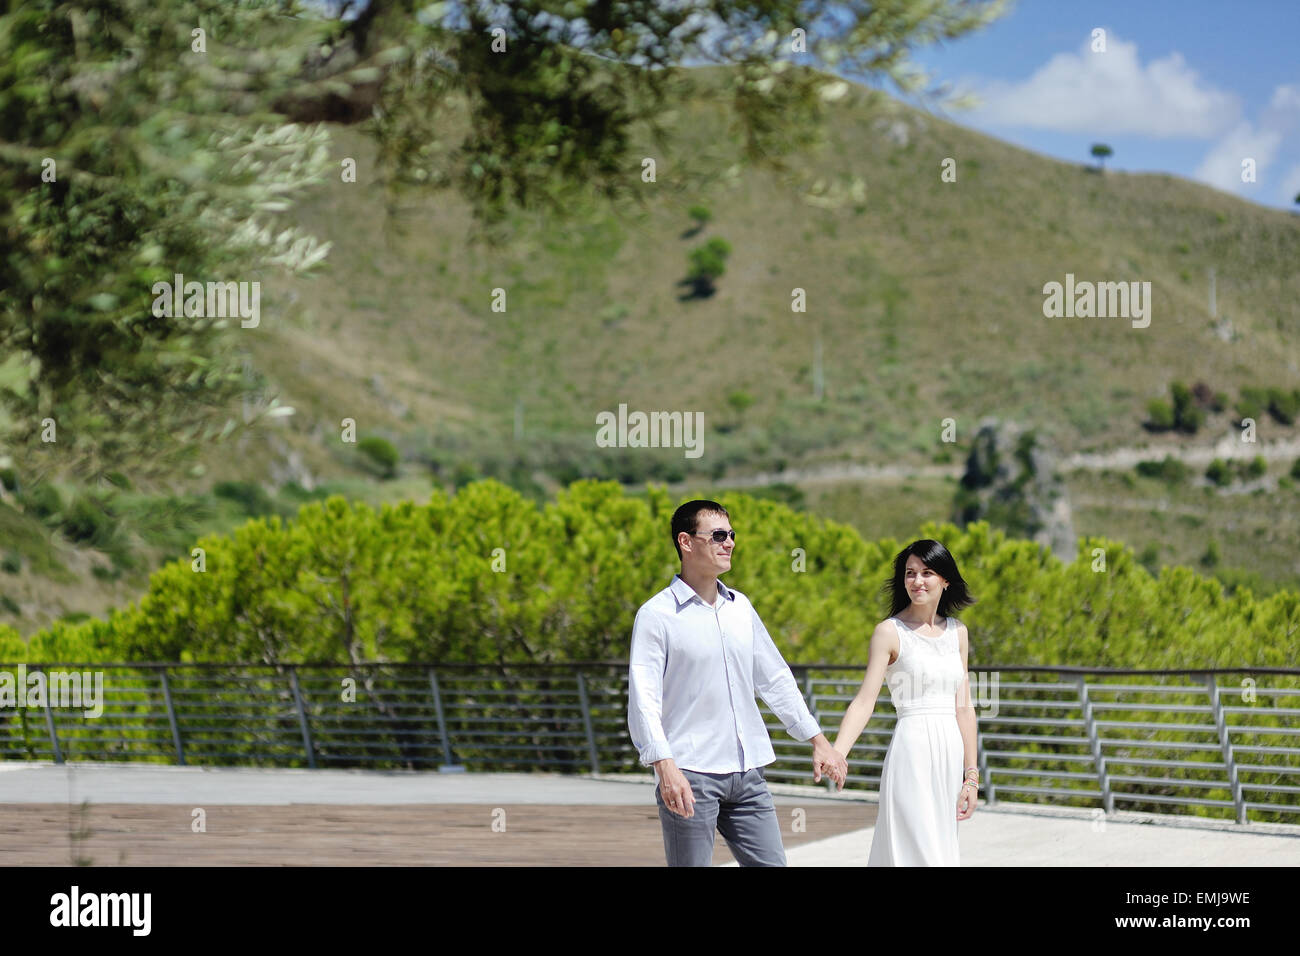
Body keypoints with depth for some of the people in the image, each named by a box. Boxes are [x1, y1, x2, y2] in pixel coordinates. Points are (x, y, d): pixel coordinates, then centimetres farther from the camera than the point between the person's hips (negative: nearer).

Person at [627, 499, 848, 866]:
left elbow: (775, 679, 22)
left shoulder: (740, 607, 13)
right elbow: (643, 698, -14)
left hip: (747, 772, 6)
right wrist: (664, 765, -26)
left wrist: (818, 739, 20)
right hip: (690, 774, -6)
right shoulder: (657, 615, -6)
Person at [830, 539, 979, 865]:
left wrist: (971, 775, 10)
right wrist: (835, 755, -25)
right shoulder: (890, 632, -3)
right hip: (912, 750, -6)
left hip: (949, 753, 6)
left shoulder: (957, 632, 12)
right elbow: (864, 701, -10)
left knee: (942, 847, 7)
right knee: (921, 853, -11)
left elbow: (963, 707, 13)